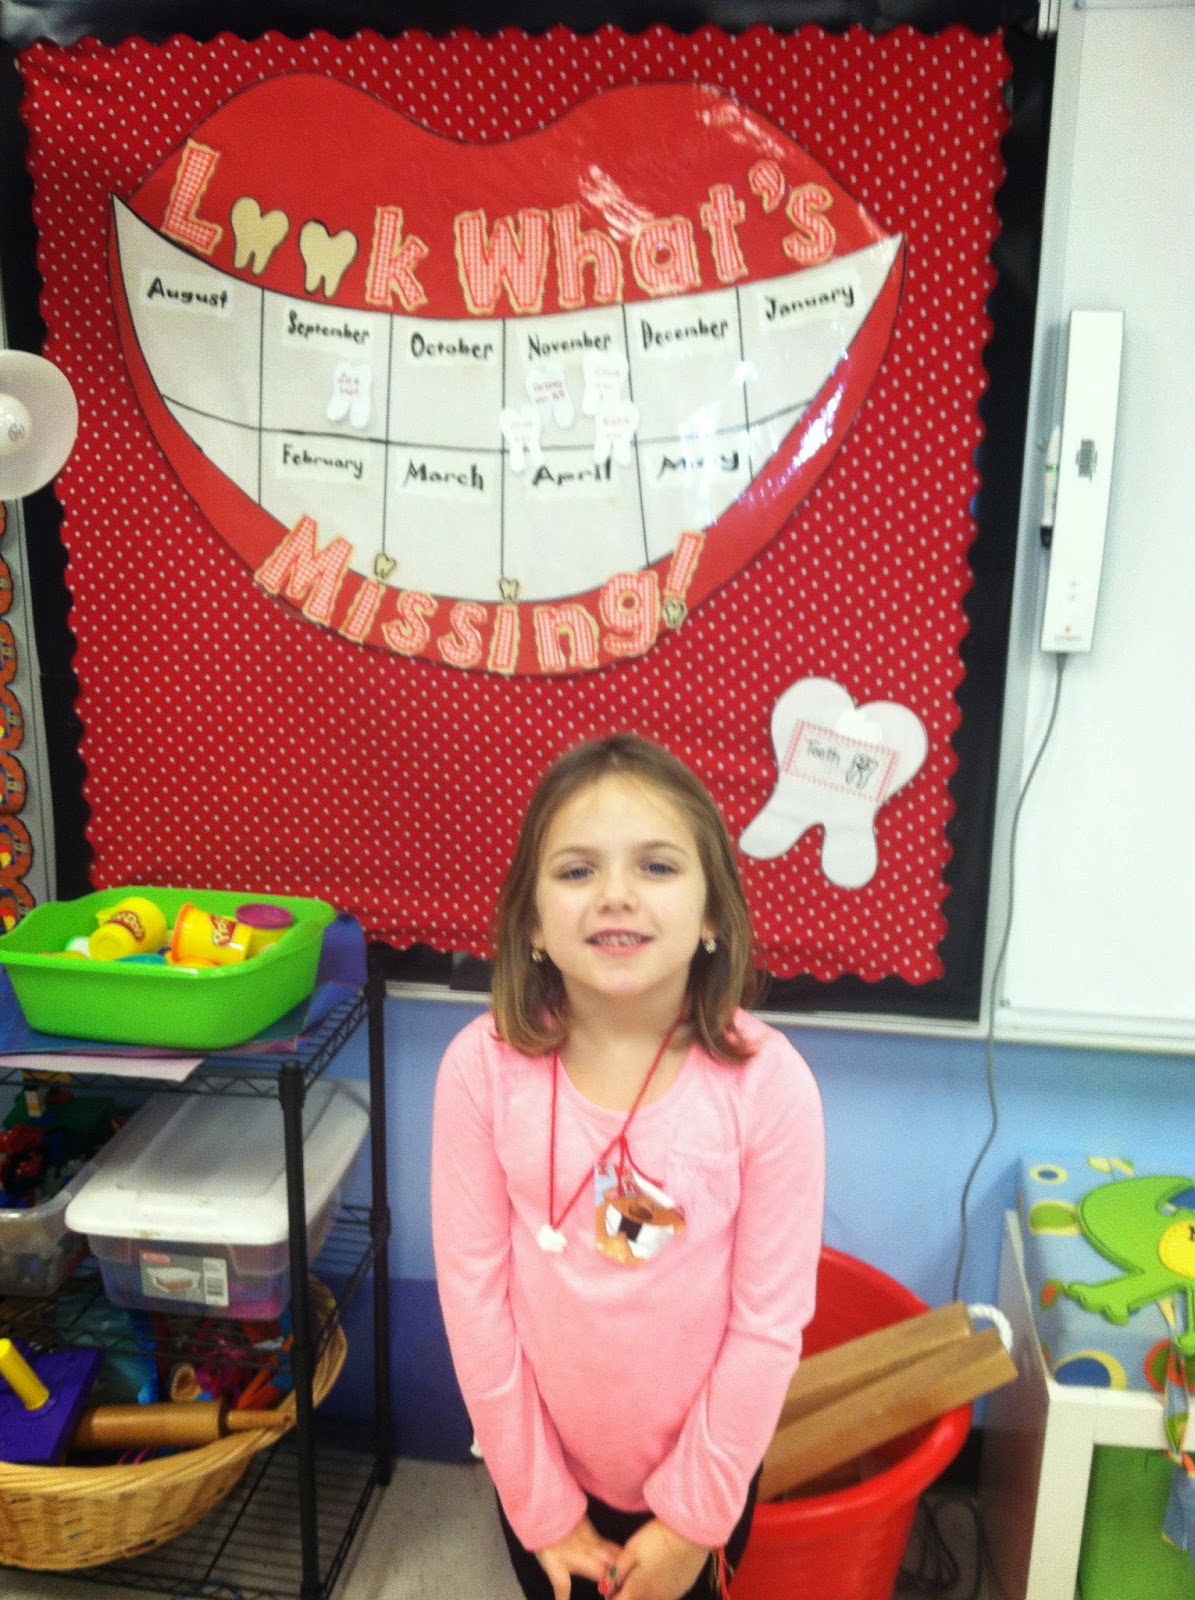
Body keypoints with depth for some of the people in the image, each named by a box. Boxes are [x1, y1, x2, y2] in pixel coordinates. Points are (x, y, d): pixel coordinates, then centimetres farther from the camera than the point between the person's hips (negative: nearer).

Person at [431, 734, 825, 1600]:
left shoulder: (766, 1080, -23)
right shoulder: (483, 1069, -20)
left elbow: (769, 1320, -14)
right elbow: (475, 1292, -12)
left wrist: (692, 1514, -8)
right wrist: (539, 1503, -6)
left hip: (699, 1475, 0)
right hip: (544, 1470, 1)